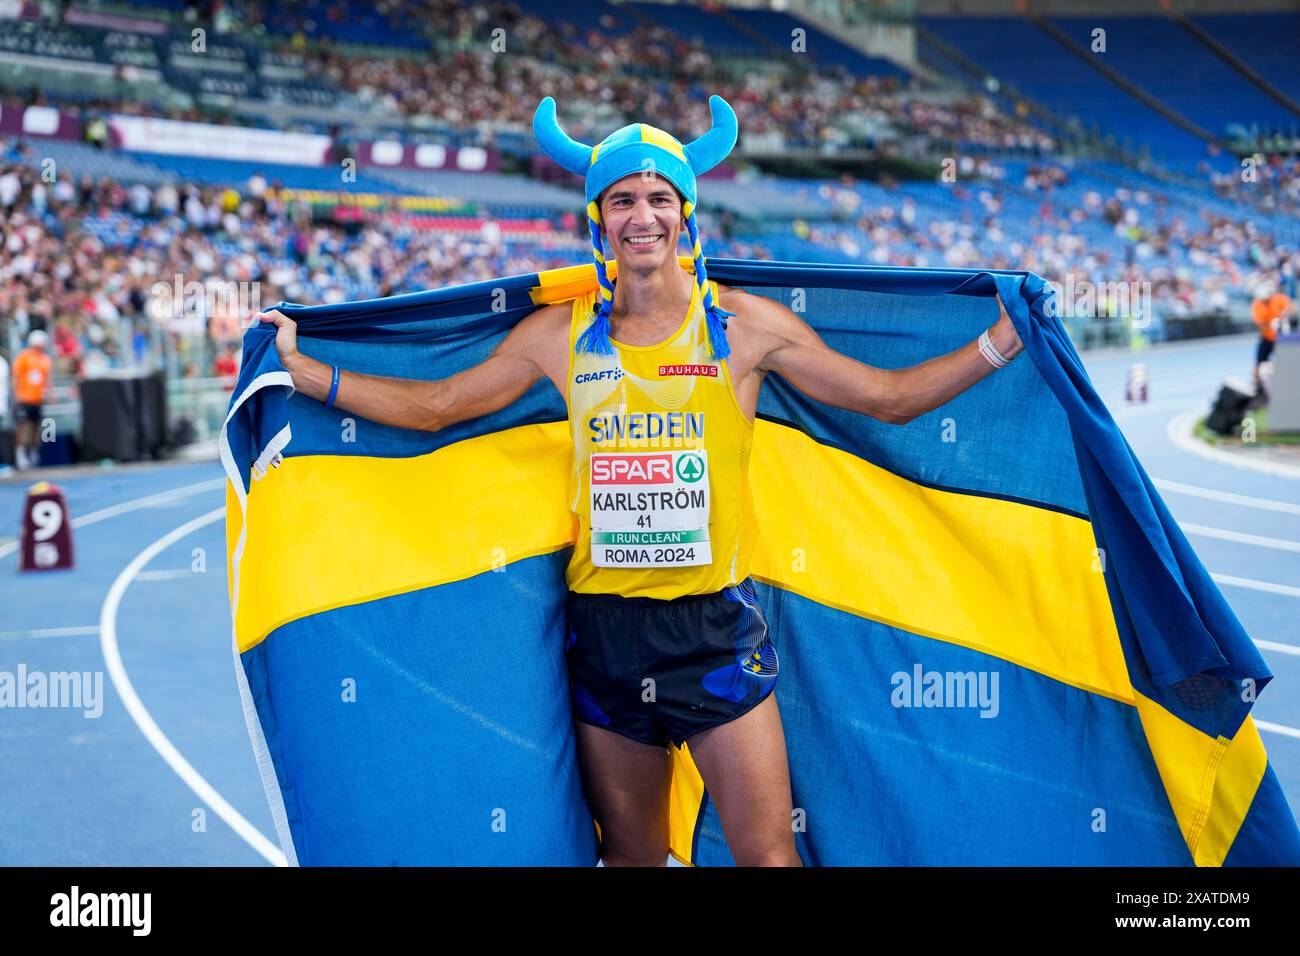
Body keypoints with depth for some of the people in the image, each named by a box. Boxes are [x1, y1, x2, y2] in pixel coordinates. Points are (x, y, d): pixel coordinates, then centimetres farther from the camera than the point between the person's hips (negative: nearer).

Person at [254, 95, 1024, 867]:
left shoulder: (745, 325, 0)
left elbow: (889, 398, 3)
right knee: (630, 853, 14)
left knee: (768, 853, -3)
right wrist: (303, 371, 9)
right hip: (605, 624, 2)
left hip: (716, 623, -2)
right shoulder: (561, 334, 5)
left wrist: (1001, 343, -5)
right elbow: (435, 405, 11)